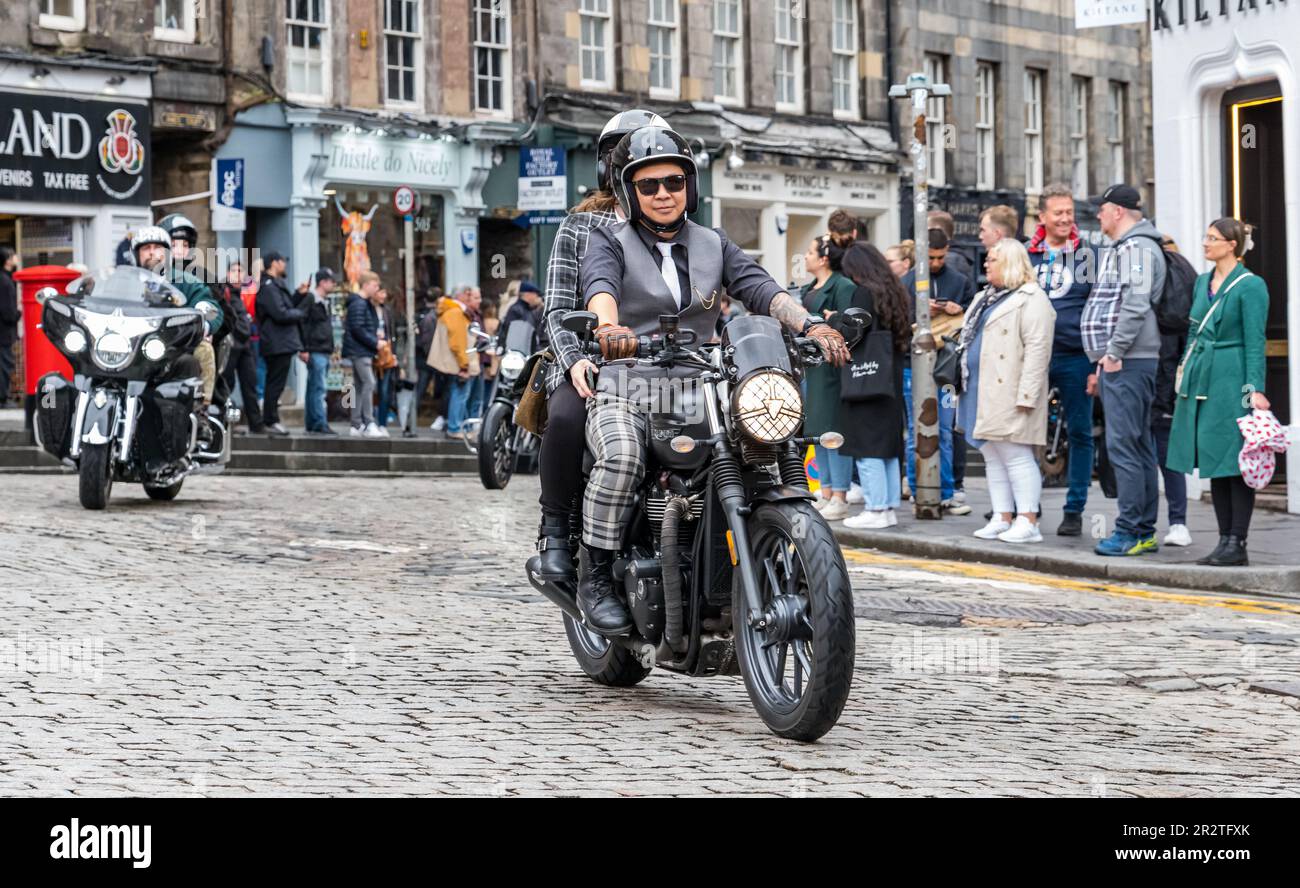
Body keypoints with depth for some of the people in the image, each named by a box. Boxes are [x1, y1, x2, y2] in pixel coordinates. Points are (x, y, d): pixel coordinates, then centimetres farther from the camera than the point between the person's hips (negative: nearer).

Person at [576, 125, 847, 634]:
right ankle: (595, 576, -18)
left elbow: (759, 287, -1)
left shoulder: (713, 244, 16)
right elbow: (599, 284, -19)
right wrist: (608, 326, -43)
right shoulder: (611, 243, 4)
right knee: (622, 456, -34)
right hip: (624, 394, -4)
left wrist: (810, 325, -21)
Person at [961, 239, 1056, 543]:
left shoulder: (1031, 299, -9)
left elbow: (1038, 349, -17)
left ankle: (1027, 522, -7)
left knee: (1016, 457, -9)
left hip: (1009, 393, -10)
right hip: (980, 393, 10)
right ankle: (1002, 518, 14)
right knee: (993, 459, 10)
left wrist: (1026, 395, -23)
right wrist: (963, 386, 21)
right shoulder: (985, 298, 21)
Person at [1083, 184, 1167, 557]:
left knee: (1123, 445, -11)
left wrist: (1114, 353, -20)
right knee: (1139, 447, 11)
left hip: (1127, 362, -11)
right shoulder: (1118, 250, 21)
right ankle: (1145, 533, 15)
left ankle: (1130, 531, -10)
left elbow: (1137, 305, -21)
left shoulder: (1138, 247, -11)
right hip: (1116, 362, 11)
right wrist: (1102, 365, 22)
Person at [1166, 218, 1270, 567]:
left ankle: (1237, 544, -1)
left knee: (1234, 463, -5)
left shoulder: (1250, 286, -7)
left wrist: (1255, 389, -17)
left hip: (1232, 381, -7)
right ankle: (1225, 539, 14)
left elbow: (1255, 341, -12)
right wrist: (1184, 377, 17)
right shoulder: (1202, 282, 14)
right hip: (1202, 380, 8)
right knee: (1213, 464, 9)